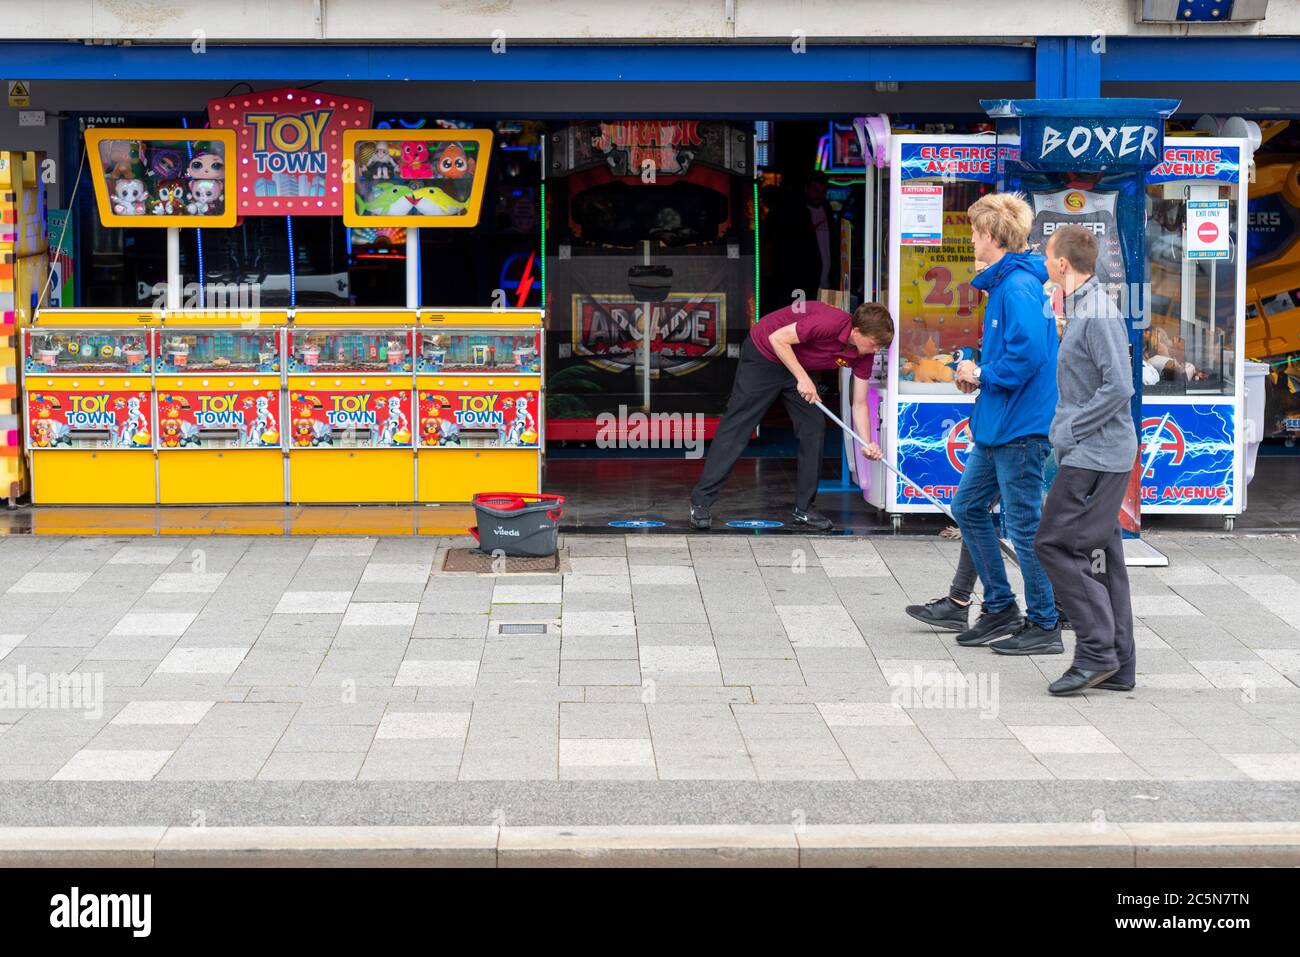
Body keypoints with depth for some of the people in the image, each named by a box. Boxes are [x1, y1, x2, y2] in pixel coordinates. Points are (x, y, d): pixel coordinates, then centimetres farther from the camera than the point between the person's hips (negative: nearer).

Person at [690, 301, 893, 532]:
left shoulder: (864, 353, -12)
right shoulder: (830, 323, -34)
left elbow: (859, 403, -5)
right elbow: (778, 338, -27)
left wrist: (868, 444, -17)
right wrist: (803, 378, -30)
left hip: (799, 365, 7)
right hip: (763, 354, -7)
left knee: (814, 427, -2)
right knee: (736, 428, -6)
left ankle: (804, 508, 7)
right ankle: (701, 502, -2)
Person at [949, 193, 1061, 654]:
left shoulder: (1017, 287, -18)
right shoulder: (1005, 282, 14)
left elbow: (1029, 353, -28)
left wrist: (983, 375, -14)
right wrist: (977, 371, 8)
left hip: (1020, 425, -11)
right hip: (997, 425, 11)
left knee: (1024, 524, -3)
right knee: (967, 507, 18)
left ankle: (1043, 625, 8)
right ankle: (1000, 608, 25)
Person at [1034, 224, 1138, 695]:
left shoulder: (1098, 315, -16)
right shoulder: (1083, 309, 15)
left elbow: (1120, 386, -23)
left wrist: (1070, 430, -17)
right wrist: (1066, 429, 14)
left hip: (1094, 455, -10)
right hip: (1098, 455, 10)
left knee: (1055, 544, -9)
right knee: (1099, 554, 10)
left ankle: (1097, 651, -8)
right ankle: (1118, 665, 13)